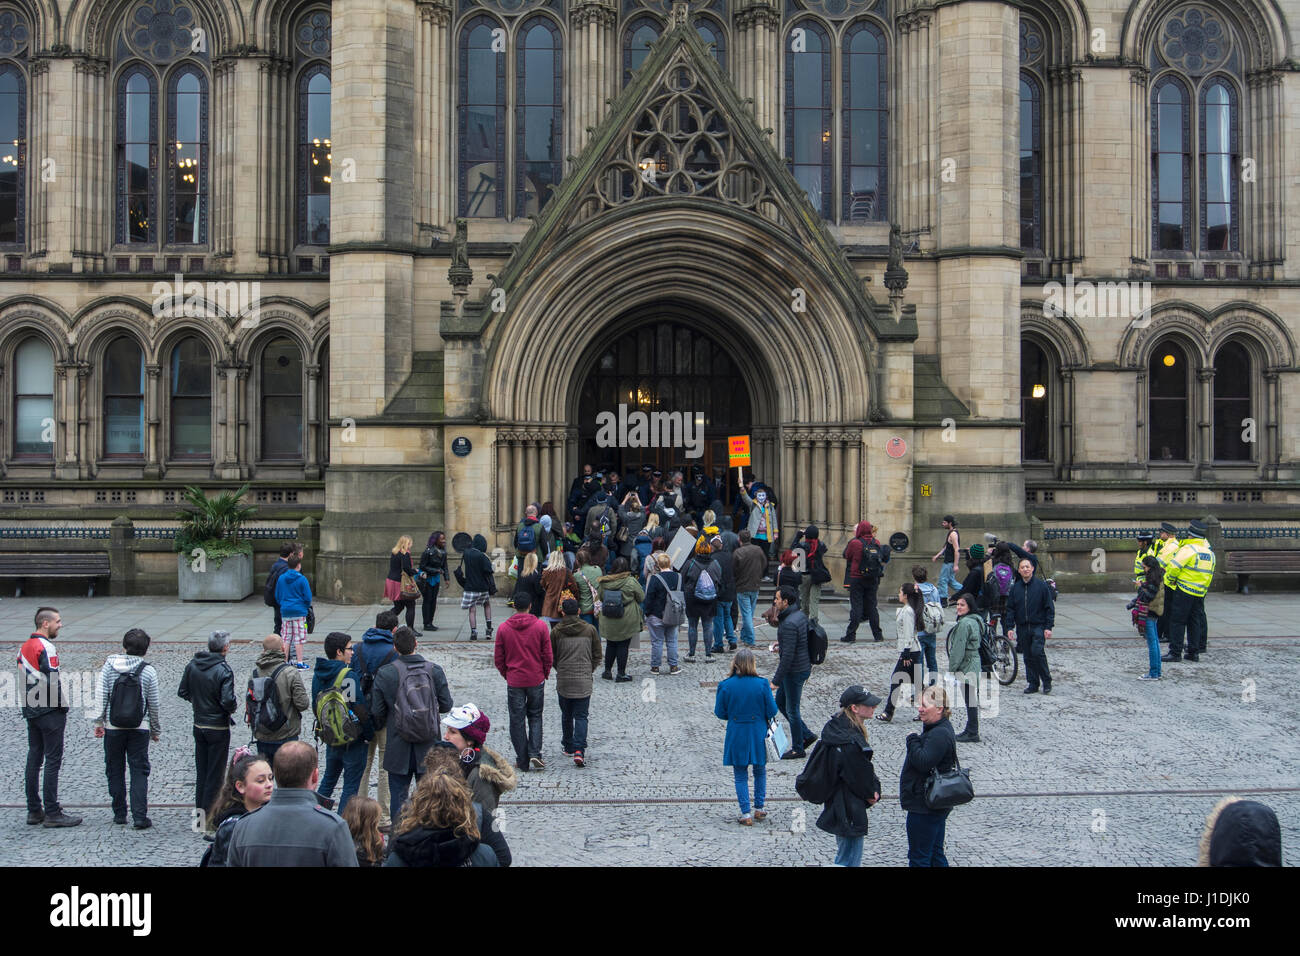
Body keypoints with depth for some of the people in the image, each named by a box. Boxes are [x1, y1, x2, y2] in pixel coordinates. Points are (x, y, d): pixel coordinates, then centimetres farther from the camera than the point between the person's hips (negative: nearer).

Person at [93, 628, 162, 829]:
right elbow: (153, 704, -1)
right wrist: (155, 729, 11)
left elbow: (102, 696, -4)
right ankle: (139, 817, -4)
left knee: (115, 770, 14)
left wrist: (99, 722, 5)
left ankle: (119, 814, 20)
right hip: (139, 729, -1)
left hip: (113, 728, 1)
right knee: (139, 771, 3)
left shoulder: (110, 665, -3)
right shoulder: (148, 671, -6)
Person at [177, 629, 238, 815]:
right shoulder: (224, 671, -20)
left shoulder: (192, 666, -1)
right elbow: (228, 701, -27)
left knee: (201, 772, 17)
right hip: (218, 729, -6)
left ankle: (199, 810, 24)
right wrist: (234, 707, -6)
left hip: (198, 726, 6)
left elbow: (182, 692, 6)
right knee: (215, 774, 4)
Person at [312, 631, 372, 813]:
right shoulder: (349, 675, -21)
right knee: (352, 784, 4)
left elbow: (315, 706, 11)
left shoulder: (317, 675, 2)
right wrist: (369, 734, -7)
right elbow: (360, 709, -19)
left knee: (329, 778, 24)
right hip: (353, 740, -7)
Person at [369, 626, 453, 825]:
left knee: (398, 795, 10)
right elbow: (446, 705, -3)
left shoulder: (384, 673, -11)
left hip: (399, 748, -2)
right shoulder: (434, 670, -7)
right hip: (429, 748, 2)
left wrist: (381, 726, 16)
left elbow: (377, 712, -6)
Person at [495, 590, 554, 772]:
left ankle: (522, 760, 12)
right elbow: (548, 656, -4)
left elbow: (498, 658, 0)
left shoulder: (504, 628, -6)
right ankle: (535, 754, -1)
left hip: (514, 682, 0)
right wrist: (544, 674, 12)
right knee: (535, 717, 15)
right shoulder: (540, 626, -8)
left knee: (517, 720, 9)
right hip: (536, 680, 0)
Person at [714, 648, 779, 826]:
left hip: (736, 736, 0)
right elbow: (772, 711, -8)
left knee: (740, 776, 10)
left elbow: (720, 713, -4)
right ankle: (759, 809, 27)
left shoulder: (725, 686, -11)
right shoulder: (762, 684, -13)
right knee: (760, 772, 20)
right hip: (758, 735, 1)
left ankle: (746, 814, 7)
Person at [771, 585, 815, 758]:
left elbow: (788, 656, -27)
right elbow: (801, 641, 16)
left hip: (794, 672, -10)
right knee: (780, 702, 21)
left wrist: (776, 680, -22)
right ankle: (806, 735, 27)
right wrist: (782, 645, 22)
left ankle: (798, 749, 20)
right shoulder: (800, 615, 4)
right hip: (804, 666, 10)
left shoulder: (789, 624, -26)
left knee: (792, 710, 5)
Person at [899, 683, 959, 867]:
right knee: (935, 854, 18)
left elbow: (923, 762, -30)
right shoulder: (938, 729, 12)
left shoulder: (940, 734, -22)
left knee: (919, 857, -2)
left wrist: (913, 740, -17)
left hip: (925, 808, -11)